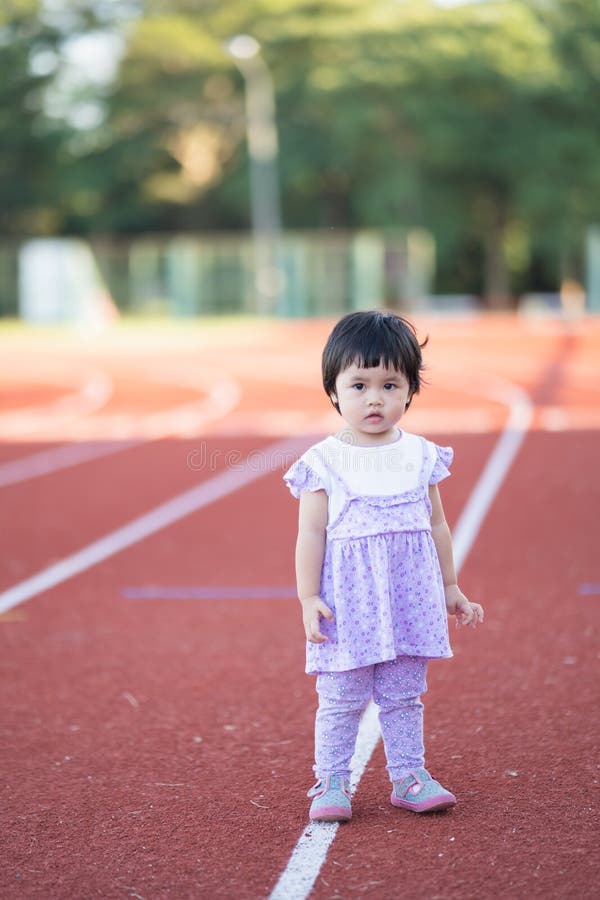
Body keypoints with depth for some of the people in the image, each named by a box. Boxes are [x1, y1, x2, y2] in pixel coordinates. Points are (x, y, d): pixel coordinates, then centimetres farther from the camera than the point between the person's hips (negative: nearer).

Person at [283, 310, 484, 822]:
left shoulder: (421, 456, 4)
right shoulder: (325, 463, -7)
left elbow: (436, 525, 12)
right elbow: (312, 534, -5)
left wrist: (450, 588, 14)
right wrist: (308, 598, -9)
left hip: (409, 598, 3)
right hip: (348, 601, -3)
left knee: (404, 696, 12)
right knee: (341, 699, 3)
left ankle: (409, 777, 22)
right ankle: (331, 782, 13)